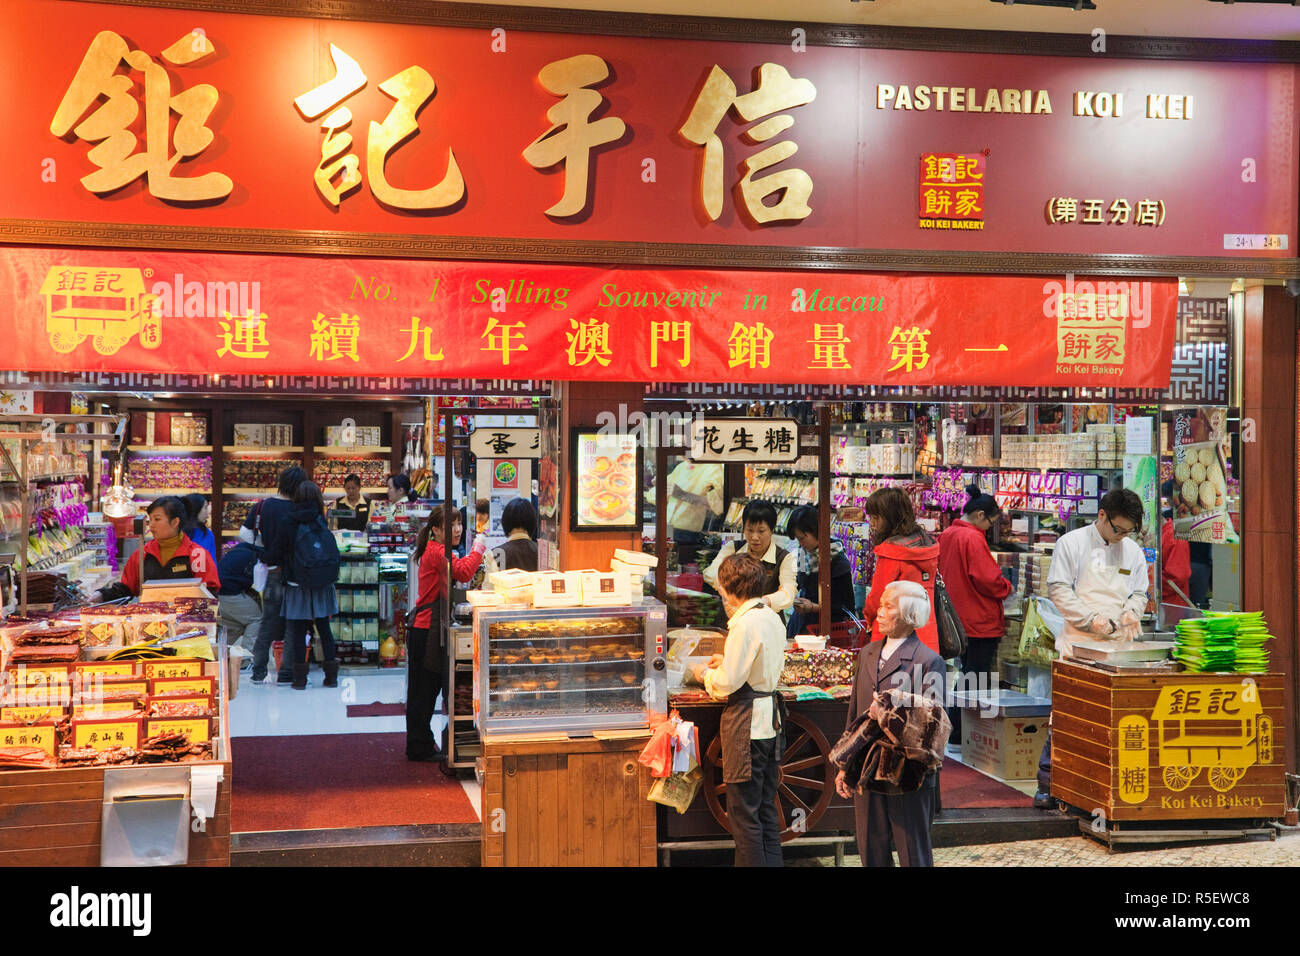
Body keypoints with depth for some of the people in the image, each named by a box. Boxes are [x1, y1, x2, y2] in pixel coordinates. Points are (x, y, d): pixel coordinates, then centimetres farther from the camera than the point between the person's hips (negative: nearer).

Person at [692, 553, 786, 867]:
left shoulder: (745, 624, -19)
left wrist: (705, 674, 2)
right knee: (766, 808, 17)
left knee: (743, 812, -1)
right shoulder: (772, 617, 8)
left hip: (746, 722, -9)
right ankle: (771, 863, 23)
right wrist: (726, 661, 19)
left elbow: (727, 683, -18)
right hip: (770, 715, 9)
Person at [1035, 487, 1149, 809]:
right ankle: (1048, 784, 1)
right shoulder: (1072, 543, 0)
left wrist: (1130, 611, -3)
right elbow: (1058, 589, -4)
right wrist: (1092, 619, -14)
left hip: (1118, 644, 4)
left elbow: (1139, 592, 19)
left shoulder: (1133, 550, 13)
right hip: (1078, 642, -4)